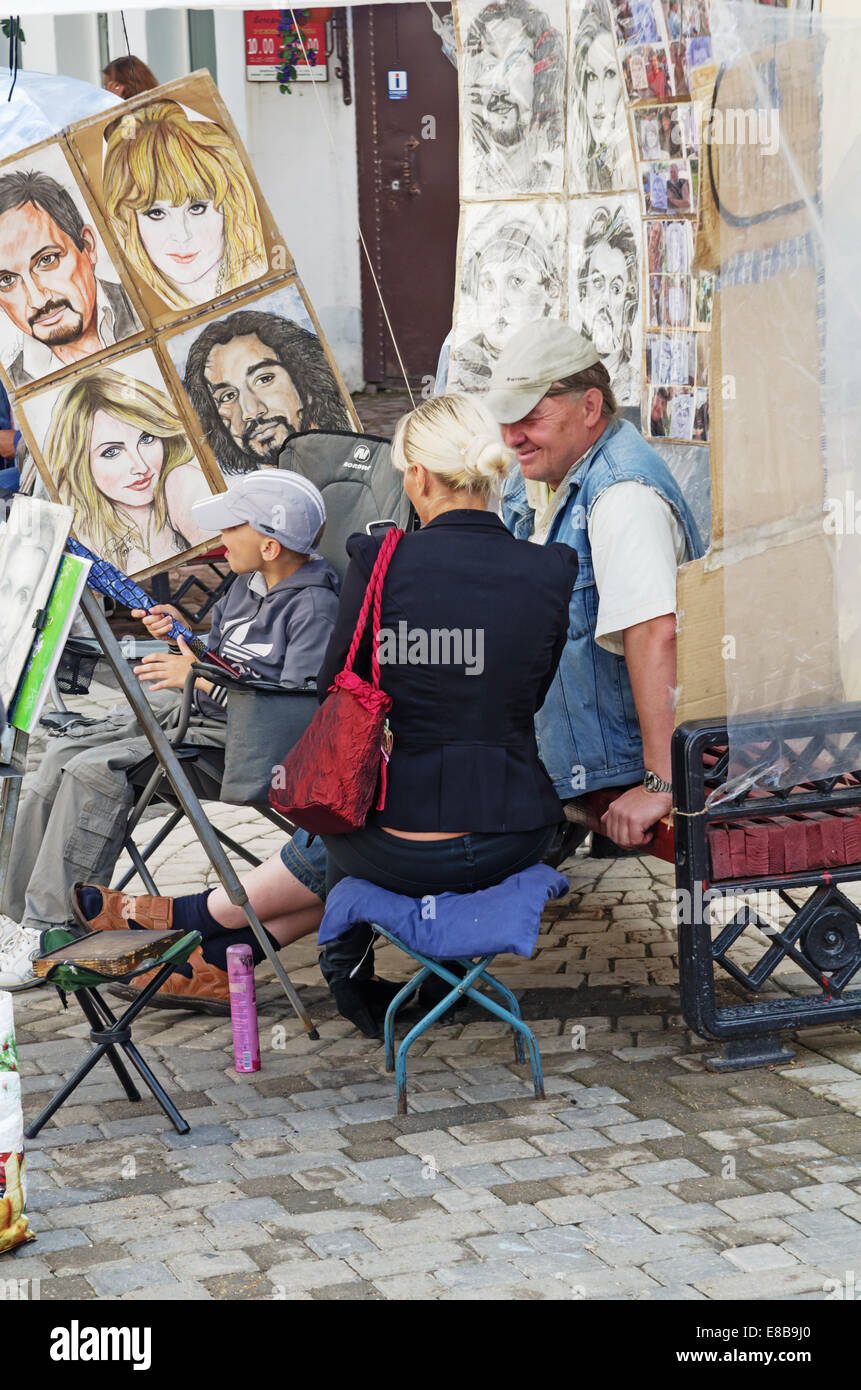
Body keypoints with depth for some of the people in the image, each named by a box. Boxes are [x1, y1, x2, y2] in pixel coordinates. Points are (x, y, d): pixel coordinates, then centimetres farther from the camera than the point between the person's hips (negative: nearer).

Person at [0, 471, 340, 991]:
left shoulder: (315, 605, -17)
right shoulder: (247, 585, 12)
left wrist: (203, 679, -21)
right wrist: (185, 632, 5)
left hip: (235, 738, -10)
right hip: (186, 712, 10)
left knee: (95, 771, -23)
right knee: (62, 757, -1)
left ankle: (50, 934, -15)